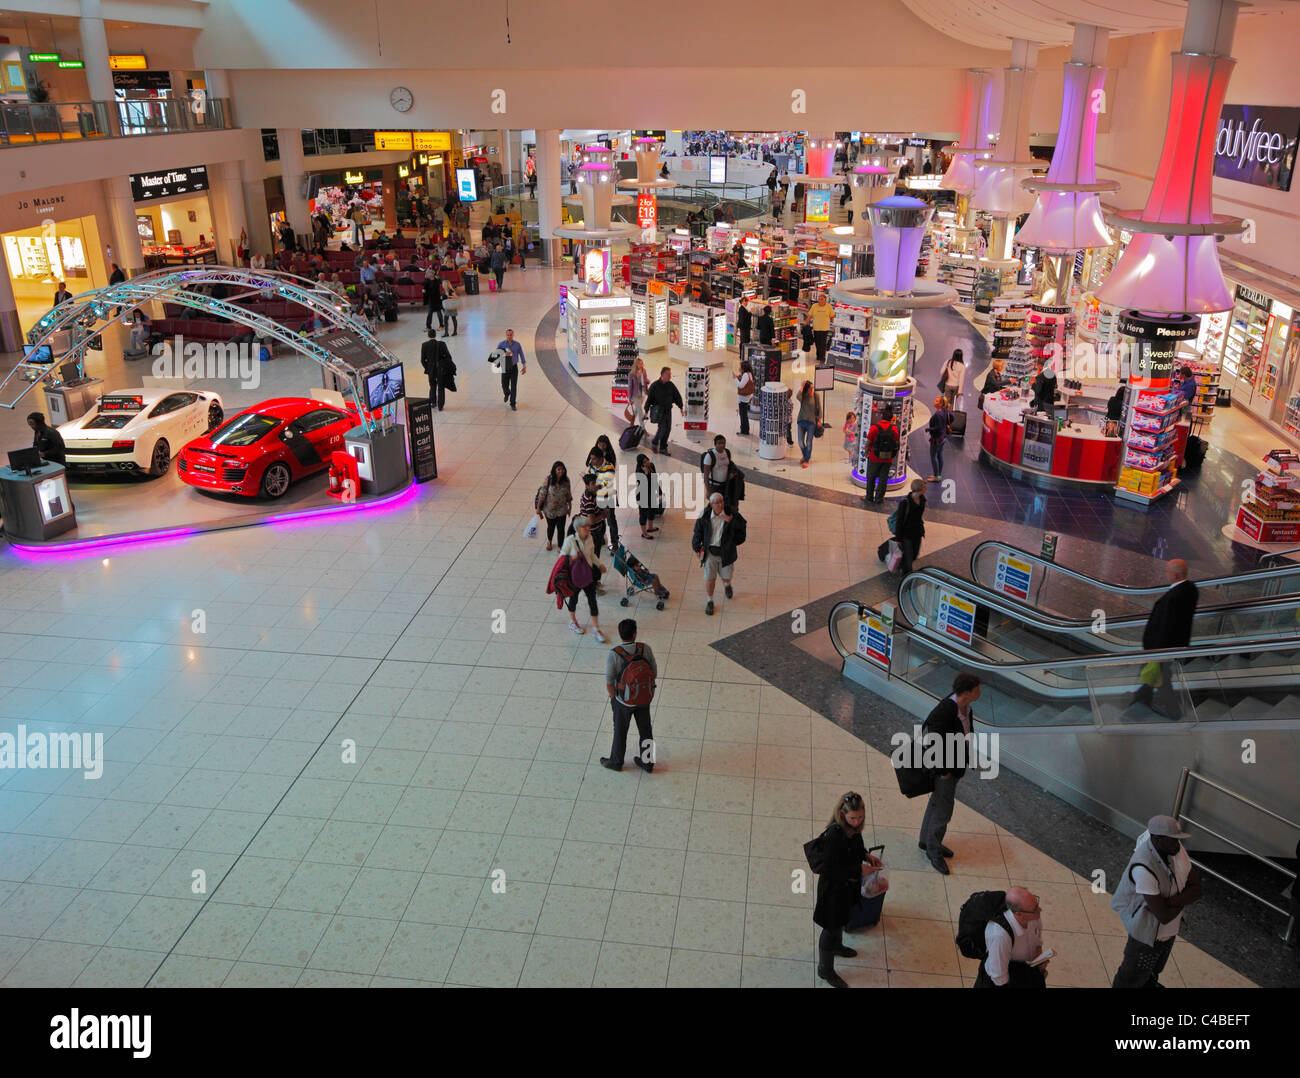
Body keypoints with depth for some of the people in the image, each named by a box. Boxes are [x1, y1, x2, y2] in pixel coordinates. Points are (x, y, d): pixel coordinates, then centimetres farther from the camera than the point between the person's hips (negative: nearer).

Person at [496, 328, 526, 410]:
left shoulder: (517, 344, -5)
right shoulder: (501, 344, -8)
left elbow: (521, 355, 2)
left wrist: (524, 367, -1)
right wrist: (504, 354, -30)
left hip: (514, 367, 0)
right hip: (505, 368, 0)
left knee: (514, 386, -7)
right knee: (505, 386, 8)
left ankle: (512, 405, 1)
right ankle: (507, 393, 47)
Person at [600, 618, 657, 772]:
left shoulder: (613, 654, -25)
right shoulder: (645, 649, -16)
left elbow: (609, 684, -19)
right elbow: (654, 674, -5)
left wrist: (613, 697, -1)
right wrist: (645, 687, 10)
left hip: (624, 701, -3)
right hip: (645, 698, 3)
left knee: (620, 731, 19)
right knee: (645, 730, 21)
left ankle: (616, 761, 39)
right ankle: (647, 762, 37)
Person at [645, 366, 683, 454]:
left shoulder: (671, 385, 4)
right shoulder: (655, 386, -9)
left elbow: (677, 396, 14)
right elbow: (649, 398, -5)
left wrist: (681, 407, 7)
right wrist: (646, 411, -5)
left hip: (668, 410, 5)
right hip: (658, 411, -5)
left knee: (668, 429, 2)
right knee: (662, 428, -14)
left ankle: (663, 448, 13)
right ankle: (654, 442, 11)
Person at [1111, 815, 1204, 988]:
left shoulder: (1175, 849, -16)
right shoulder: (1143, 868, -38)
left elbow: (1197, 890, -10)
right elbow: (1164, 916, -34)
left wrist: (1173, 900, -28)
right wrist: (1184, 898, -18)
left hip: (1170, 929, 7)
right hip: (1148, 933, -7)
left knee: (1155, 969, 35)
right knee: (1132, 977, 17)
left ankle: (1150, 983, 62)